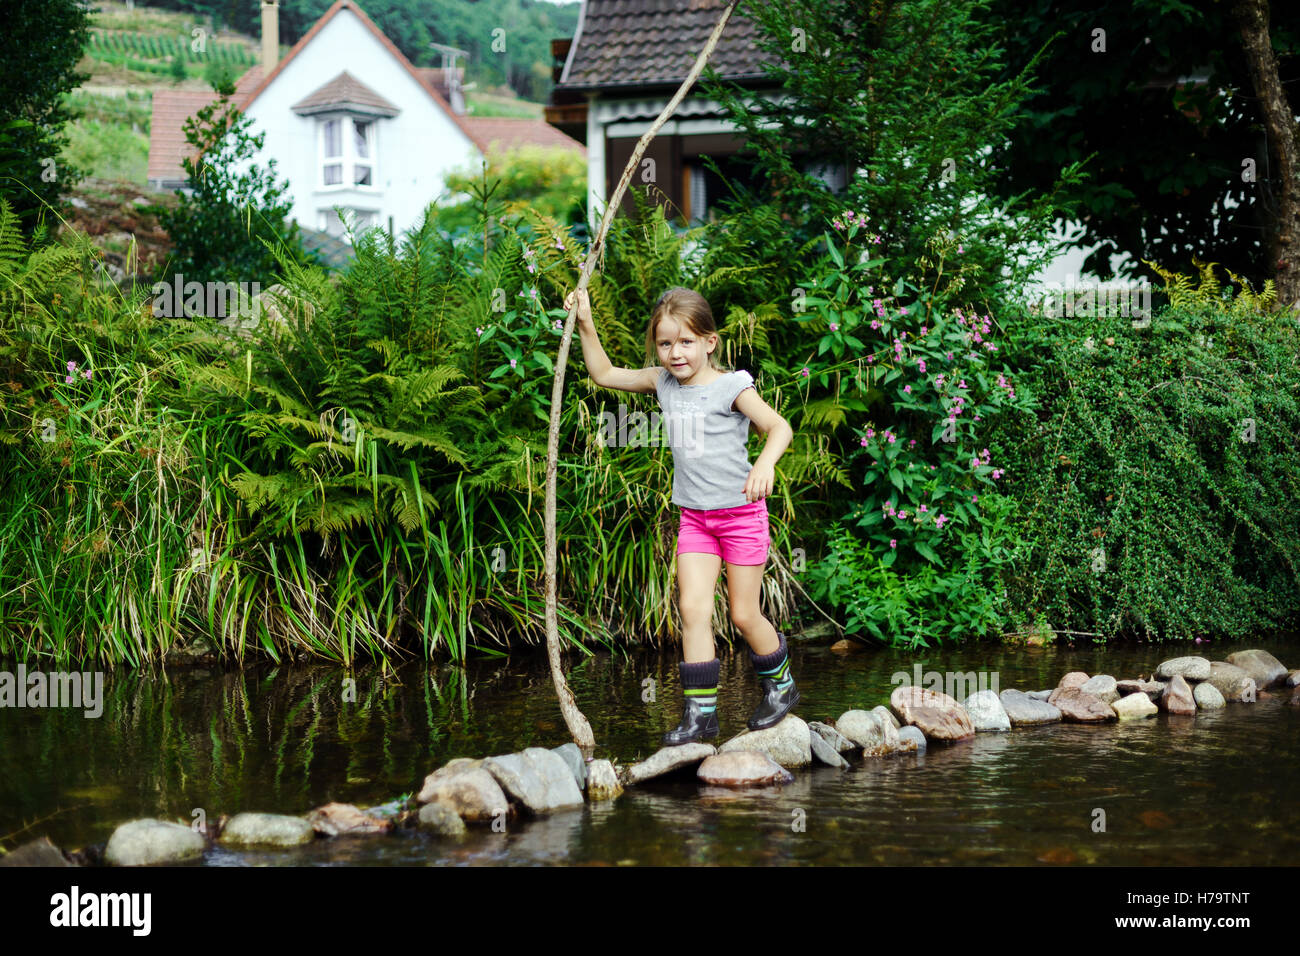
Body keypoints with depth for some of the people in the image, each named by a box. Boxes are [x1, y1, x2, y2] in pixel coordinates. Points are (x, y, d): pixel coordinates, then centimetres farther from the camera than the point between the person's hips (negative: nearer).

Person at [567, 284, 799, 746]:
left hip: (741, 512, -5)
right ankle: (700, 712, -6)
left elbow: (779, 426, -21)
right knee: (693, 608, -7)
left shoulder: (730, 387, -12)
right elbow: (604, 373, 15)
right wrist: (585, 325, 4)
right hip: (694, 517, 5)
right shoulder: (663, 382, 5)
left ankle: (780, 685, 27)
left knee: (744, 614, 2)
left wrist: (765, 463, -40)